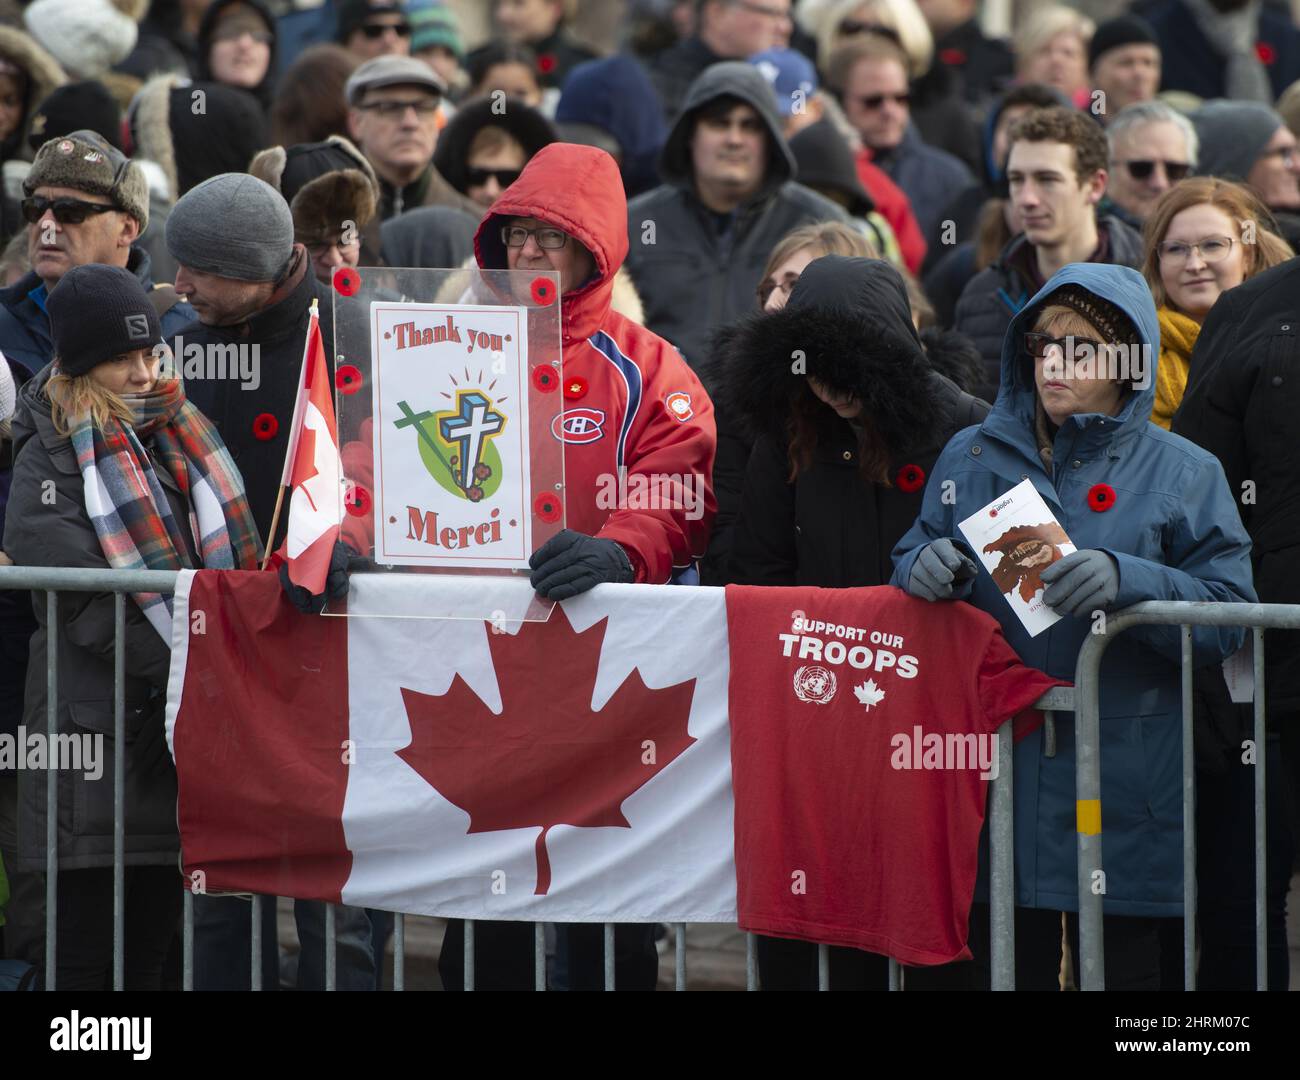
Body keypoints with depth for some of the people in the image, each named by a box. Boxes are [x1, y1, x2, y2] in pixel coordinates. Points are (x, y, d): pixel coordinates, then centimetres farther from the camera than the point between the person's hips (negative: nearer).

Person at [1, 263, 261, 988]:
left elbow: (229, 560, 20)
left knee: (151, 955, 10)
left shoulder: (181, 431, 13)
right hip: (100, 732, -6)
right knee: (90, 961, -4)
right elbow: (87, 607, -15)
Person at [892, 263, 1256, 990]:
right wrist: (924, 569, -9)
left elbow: (1228, 620, -5)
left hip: (1123, 790, -2)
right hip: (993, 774, 2)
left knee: (1120, 967, 1)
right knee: (1006, 965, 5)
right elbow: (910, 569, 15)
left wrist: (1128, 581, -21)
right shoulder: (971, 458, 12)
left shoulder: (1184, 475, 3)